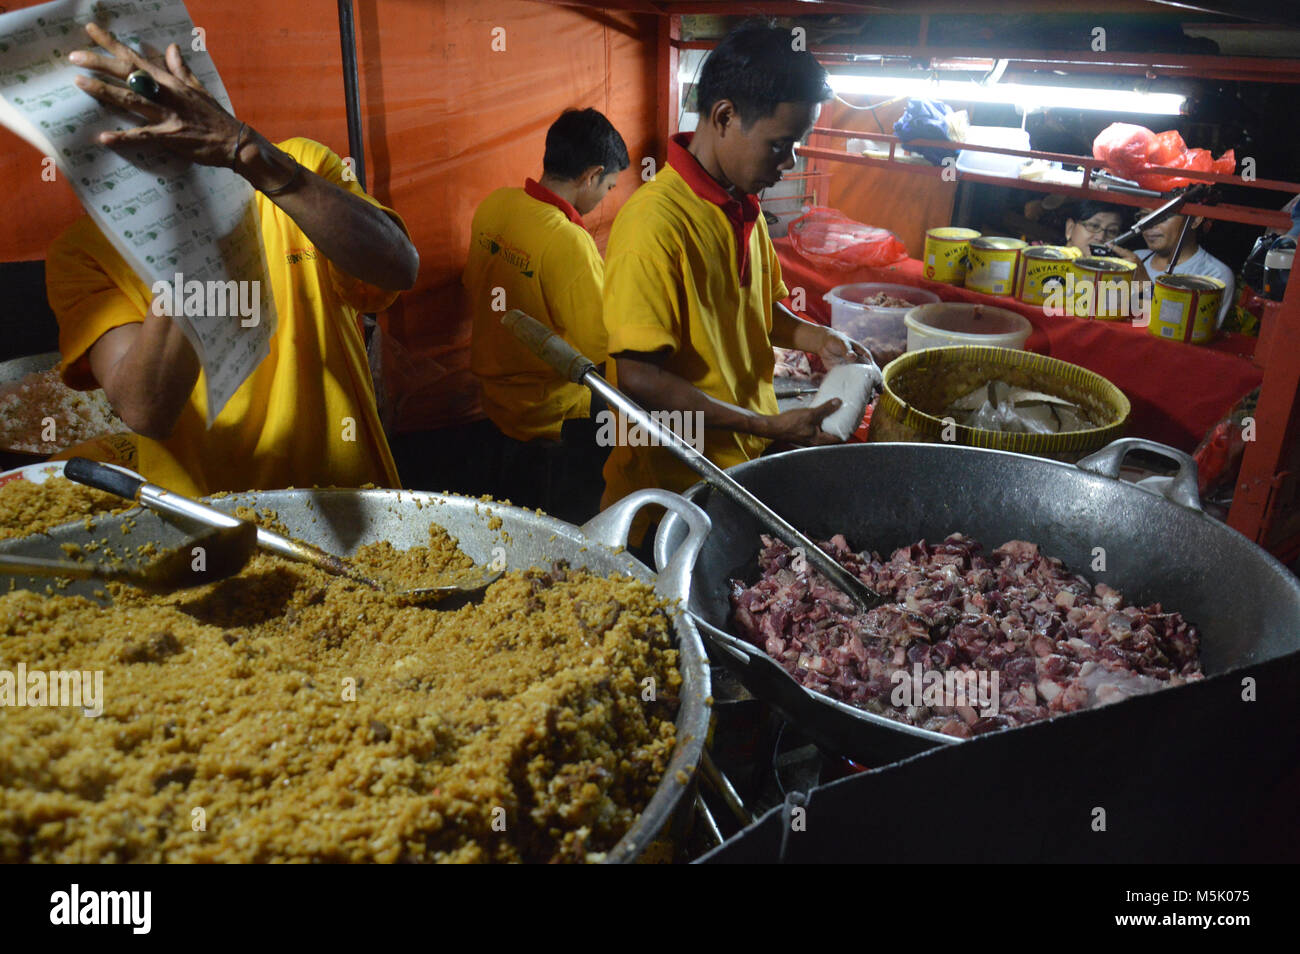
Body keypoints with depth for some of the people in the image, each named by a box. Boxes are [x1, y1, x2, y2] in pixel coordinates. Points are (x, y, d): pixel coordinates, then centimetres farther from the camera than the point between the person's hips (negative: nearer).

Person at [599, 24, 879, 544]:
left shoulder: (744, 207, 7)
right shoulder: (654, 222, -22)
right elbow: (640, 379, -23)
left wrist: (816, 339, 3)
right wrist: (771, 427, -21)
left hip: (749, 460, 8)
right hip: (679, 478, -8)